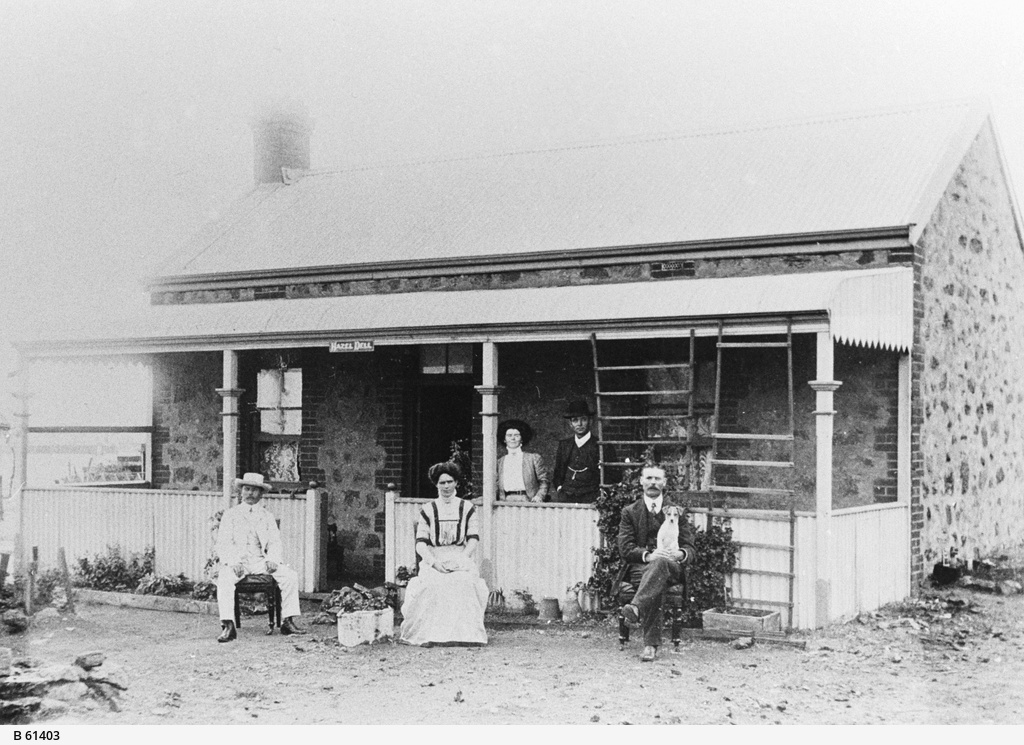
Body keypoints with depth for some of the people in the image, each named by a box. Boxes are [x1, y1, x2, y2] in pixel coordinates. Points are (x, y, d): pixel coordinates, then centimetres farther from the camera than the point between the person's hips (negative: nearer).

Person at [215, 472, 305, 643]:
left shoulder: (267, 516, 16)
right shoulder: (230, 515, 9)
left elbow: (275, 542, 9)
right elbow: (223, 544, 0)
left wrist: (272, 560, -13)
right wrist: (233, 562, -19)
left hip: (261, 561, 2)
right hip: (236, 561, -2)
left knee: (290, 576, -20)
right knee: (224, 579, -34)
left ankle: (288, 622, -17)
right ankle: (228, 627, -35)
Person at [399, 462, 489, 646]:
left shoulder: (467, 508, 11)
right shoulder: (428, 510, 11)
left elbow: (474, 539, 3)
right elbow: (421, 544, 3)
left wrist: (460, 560, -13)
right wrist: (434, 561, -15)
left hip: (462, 559, 0)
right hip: (434, 559, 0)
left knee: (464, 582, -33)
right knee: (432, 583, -32)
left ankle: (464, 633, -27)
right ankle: (427, 634, -29)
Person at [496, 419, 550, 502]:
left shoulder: (534, 458, 12)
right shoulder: (499, 462, 18)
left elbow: (544, 481, 9)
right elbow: (496, 486, 17)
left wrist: (539, 496, -7)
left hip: (527, 501, -1)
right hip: (506, 503, 1)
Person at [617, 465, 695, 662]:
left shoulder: (677, 511, 16)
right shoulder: (629, 512, 13)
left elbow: (690, 547, 10)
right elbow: (625, 548, 1)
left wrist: (680, 554, -16)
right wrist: (647, 555, -20)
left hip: (670, 567, 0)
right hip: (639, 567, 0)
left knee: (660, 563, -39)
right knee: (654, 588, -37)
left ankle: (636, 608, -58)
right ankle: (651, 644, -42)